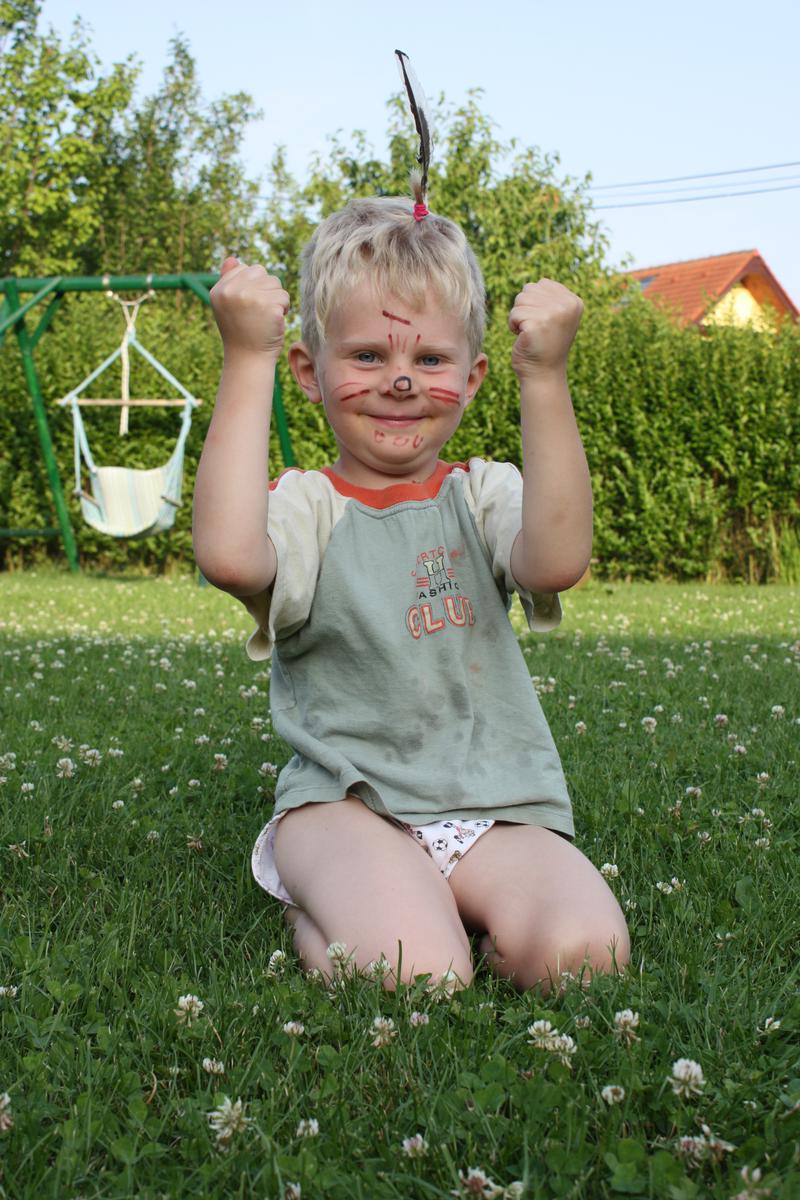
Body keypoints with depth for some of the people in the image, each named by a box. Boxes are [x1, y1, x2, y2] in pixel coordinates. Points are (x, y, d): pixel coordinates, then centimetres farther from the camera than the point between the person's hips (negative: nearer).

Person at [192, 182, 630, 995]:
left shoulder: (482, 495, 8)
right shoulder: (306, 505, 1)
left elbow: (557, 561, -16)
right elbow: (228, 555, -26)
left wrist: (545, 376, -20)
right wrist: (247, 358, -20)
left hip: (496, 809, 3)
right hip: (347, 804, -2)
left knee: (581, 953, -24)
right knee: (413, 977, -29)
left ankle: (458, 910, 5)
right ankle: (323, 913, 3)